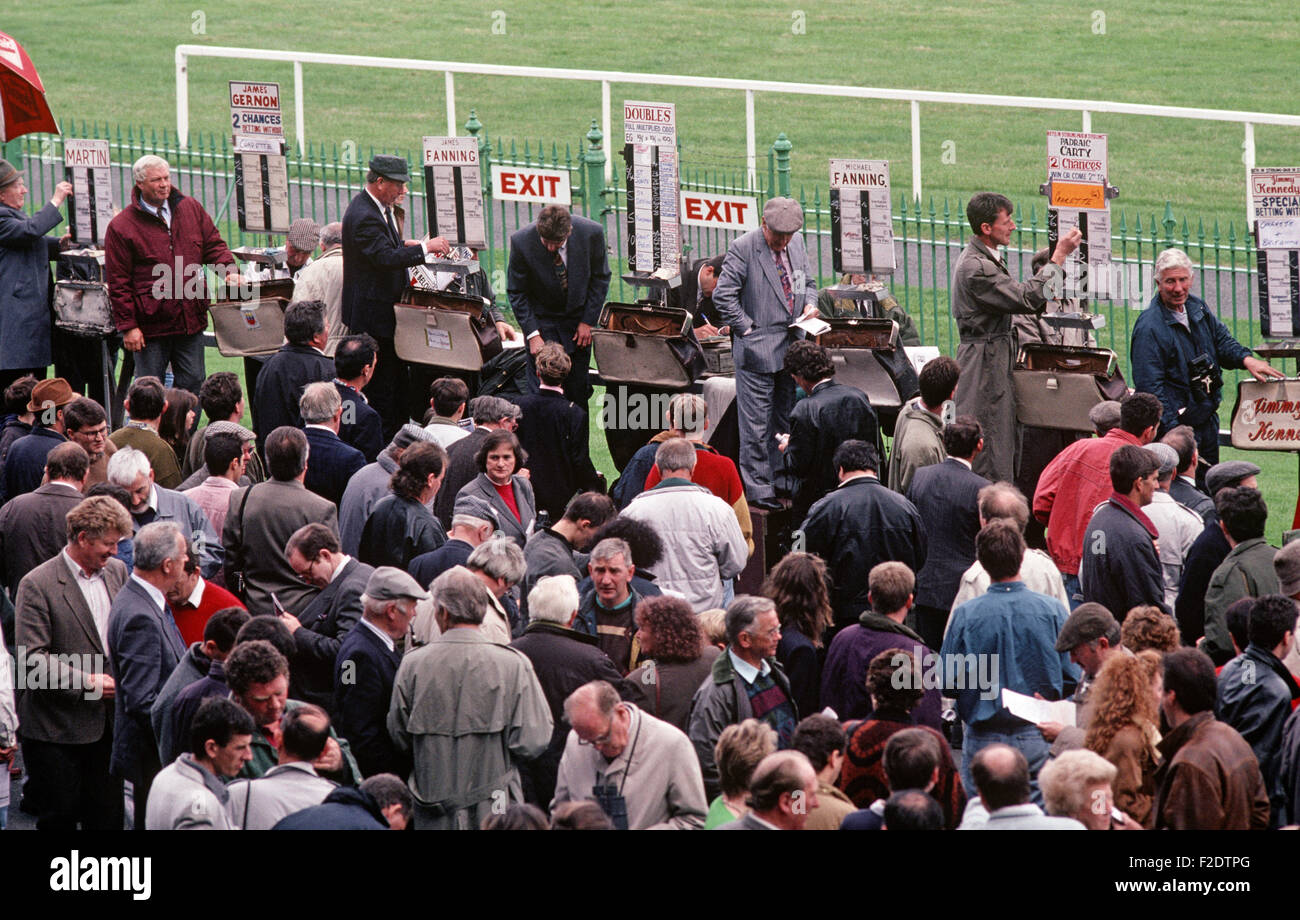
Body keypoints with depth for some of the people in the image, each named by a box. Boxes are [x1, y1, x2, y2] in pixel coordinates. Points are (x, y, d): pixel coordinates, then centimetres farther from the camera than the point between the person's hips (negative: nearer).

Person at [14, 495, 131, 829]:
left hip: (108, 723, 6)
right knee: (59, 817, 2)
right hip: (56, 729, -6)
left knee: (108, 815, 7)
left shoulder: (117, 572, 8)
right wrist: (87, 681, -19)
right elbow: (32, 658, -16)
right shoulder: (37, 585, -12)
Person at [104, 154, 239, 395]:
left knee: (192, 385, 6)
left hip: (191, 321, 4)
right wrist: (128, 326, -8)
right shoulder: (121, 227, -5)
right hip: (150, 326, -4)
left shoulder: (191, 209, 8)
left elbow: (214, 245, 16)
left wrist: (229, 269, -6)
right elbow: (118, 282, -4)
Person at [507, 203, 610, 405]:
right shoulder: (521, 242, -23)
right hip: (542, 322, -1)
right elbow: (516, 293, -10)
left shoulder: (592, 233, -20)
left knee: (578, 393, 3)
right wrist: (532, 334, -17)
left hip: (579, 321, 1)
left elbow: (601, 279, -3)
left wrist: (588, 321, -7)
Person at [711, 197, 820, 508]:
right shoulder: (742, 248, -11)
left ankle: (780, 482, 22)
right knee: (757, 424, -5)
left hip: (791, 349, 7)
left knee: (785, 420, 13)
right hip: (758, 349, -7)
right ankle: (758, 490, -1)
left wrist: (809, 304, 3)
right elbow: (723, 295, -12)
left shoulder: (796, 243, 9)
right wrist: (747, 328, -14)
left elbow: (808, 280, 24)